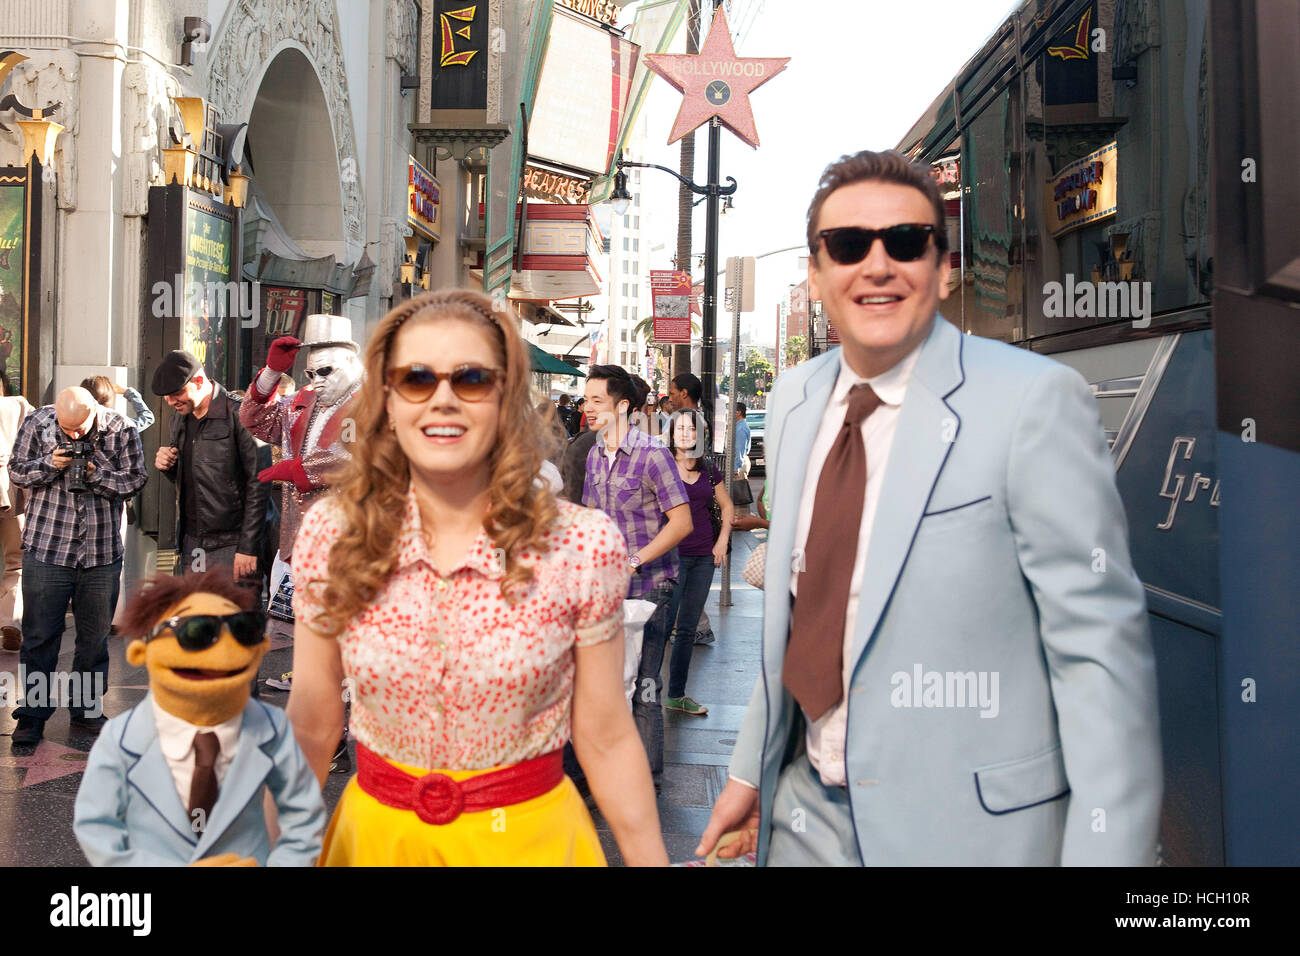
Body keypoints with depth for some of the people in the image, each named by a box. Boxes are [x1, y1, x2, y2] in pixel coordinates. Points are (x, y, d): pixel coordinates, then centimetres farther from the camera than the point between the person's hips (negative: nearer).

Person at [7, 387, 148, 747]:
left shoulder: (121, 430, -5)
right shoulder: (37, 424, -4)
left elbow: (135, 480, -2)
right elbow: (17, 472, 4)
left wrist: (96, 474, -18)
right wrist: (50, 464, -15)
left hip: (103, 553, 1)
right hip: (46, 548, -1)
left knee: (95, 634, 11)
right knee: (39, 634, 3)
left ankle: (87, 707, 26)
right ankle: (33, 712, 16)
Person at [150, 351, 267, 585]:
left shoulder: (238, 416, -11)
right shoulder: (179, 418, 14)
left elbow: (257, 486, -13)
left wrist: (248, 548, -14)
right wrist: (165, 465, 2)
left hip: (230, 546, -7)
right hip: (190, 545, 7)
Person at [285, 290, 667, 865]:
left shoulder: (583, 547, -16)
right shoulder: (330, 536, -10)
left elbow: (606, 741, -8)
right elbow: (311, 725, 0)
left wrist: (651, 860, -5)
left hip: (528, 837, -2)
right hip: (375, 835, 2)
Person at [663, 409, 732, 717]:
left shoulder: (709, 471, 9)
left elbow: (726, 506, 22)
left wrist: (722, 541, 11)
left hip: (704, 556, 5)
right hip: (671, 553, -5)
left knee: (688, 628, 11)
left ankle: (676, 694, 21)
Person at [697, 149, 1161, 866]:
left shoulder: (1034, 400, -16)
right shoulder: (794, 399, 3)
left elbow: (1098, 648, -17)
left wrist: (1105, 851, -20)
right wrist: (751, 769, 12)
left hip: (967, 827, -5)